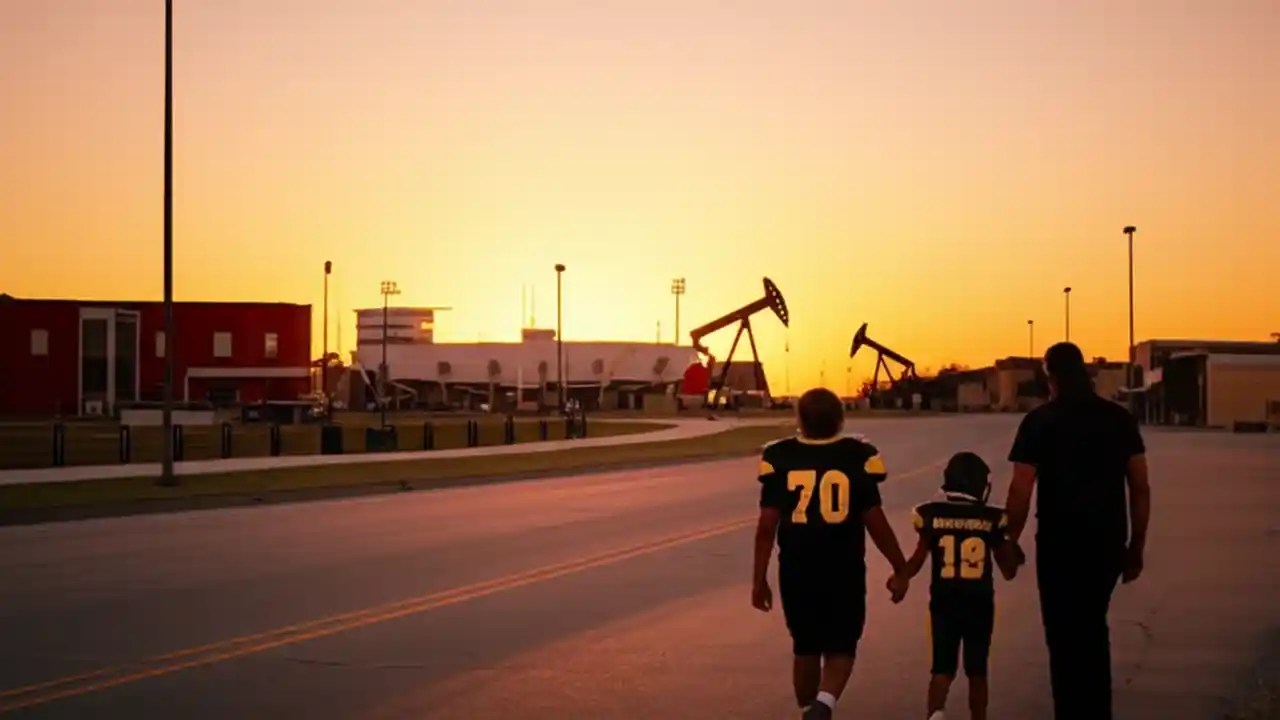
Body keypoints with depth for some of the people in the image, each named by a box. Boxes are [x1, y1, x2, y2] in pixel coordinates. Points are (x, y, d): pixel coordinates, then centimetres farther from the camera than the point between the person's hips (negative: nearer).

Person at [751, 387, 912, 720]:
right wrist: (901, 569, 6)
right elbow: (875, 521, -5)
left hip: (797, 571, 1)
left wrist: (759, 578, 2)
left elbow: (767, 525, -6)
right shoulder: (858, 457, -7)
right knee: (840, 650, 9)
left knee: (805, 649, 17)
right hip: (844, 571, -1)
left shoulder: (780, 458, -5)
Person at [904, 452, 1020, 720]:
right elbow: (1009, 571, 2)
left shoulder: (932, 515, -6)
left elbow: (916, 562, 0)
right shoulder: (992, 519, -5)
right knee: (977, 671, 12)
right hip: (979, 603, 0)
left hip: (944, 602, 0)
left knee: (942, 669, 3)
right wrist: (1011, 545, 21)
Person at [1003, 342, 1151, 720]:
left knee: (1066, 635, 7)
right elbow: (1140, 488, 3)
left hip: (1060, 543, -4)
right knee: (1093, 629, 22)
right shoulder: (1119, 418, 3)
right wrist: (1136, 547, 11)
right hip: (1108, 542, 4)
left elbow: (1021, 491, -10)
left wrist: (1010, 541, 2)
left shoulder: (1040, 421, -6)